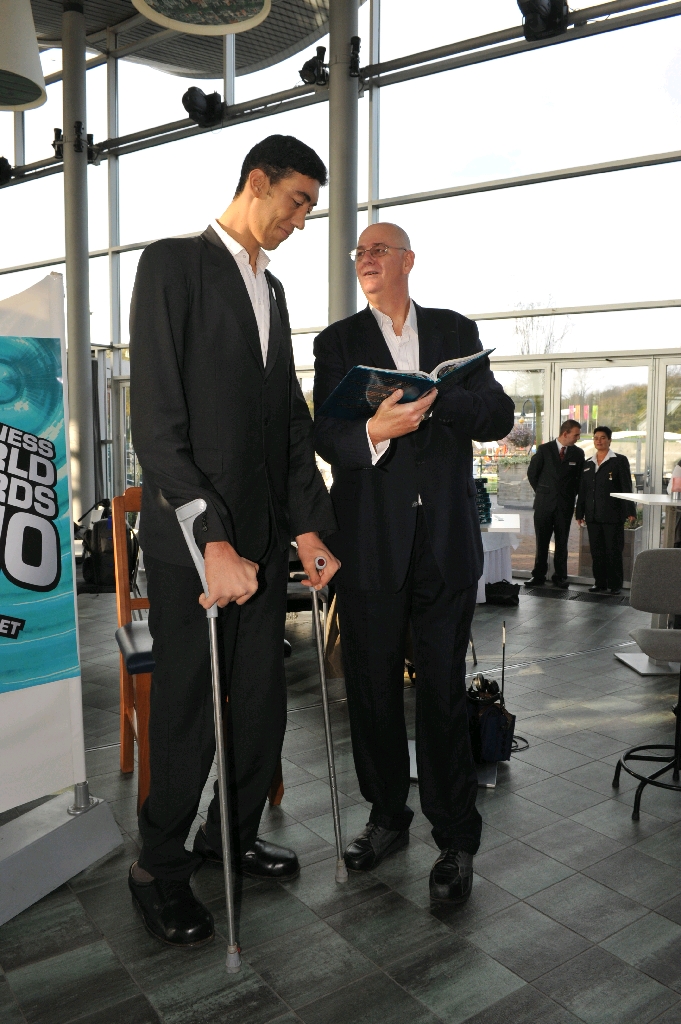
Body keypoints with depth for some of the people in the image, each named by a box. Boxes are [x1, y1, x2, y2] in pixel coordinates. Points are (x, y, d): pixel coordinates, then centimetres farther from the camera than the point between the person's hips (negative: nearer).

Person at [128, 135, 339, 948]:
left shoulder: (272, 291, 18)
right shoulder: (173, 264, -6)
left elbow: (290, 419, 15)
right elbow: (156, 424, -15)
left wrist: (306, 526, 5)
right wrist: (212, 541, -19)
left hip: (262, 534, 7)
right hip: (190, 536, -7)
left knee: (261, 698, 12)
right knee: (188, 708, 4)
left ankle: (233, 834, 33)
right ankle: (161, 870, 25)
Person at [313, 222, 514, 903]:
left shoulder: (457, 331, 12)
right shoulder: (336, 343, 9)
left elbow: (499, 415, 2)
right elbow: (325, 436, -4)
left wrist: (434, 398, -15)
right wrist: (375, 431, -25)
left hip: (447, 541, 0)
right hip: (370, 542, 1)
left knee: (444, 692, 4)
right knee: (372, 689, 10)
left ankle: (455, 838, 19)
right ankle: (387, 816, 29)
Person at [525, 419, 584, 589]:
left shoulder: (578, 453, 4)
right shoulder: (544, 449, -1)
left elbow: (580, 478, 12)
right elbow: (532, 473, 5)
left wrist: (571, 495, 6)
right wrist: (541, 492, 7)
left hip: (565, 504, 1)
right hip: (544, 504, -1)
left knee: (562, 542, 5)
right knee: (541, 541, 3)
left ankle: (560, 577, 13)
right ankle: (538, 576, 10)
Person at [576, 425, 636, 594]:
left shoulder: (619, 460, 0)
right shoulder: (588, 463, 14)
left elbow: (626, 487, -4)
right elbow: (582, 490, 16)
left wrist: (630, 511, -10)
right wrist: (580, 513, 13)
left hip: (612, 515, -4)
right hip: (593, 515, 5)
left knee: (614, 550, -1)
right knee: (596, 550, 6)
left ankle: (615, 584, 8)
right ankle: (600, 582, 14)